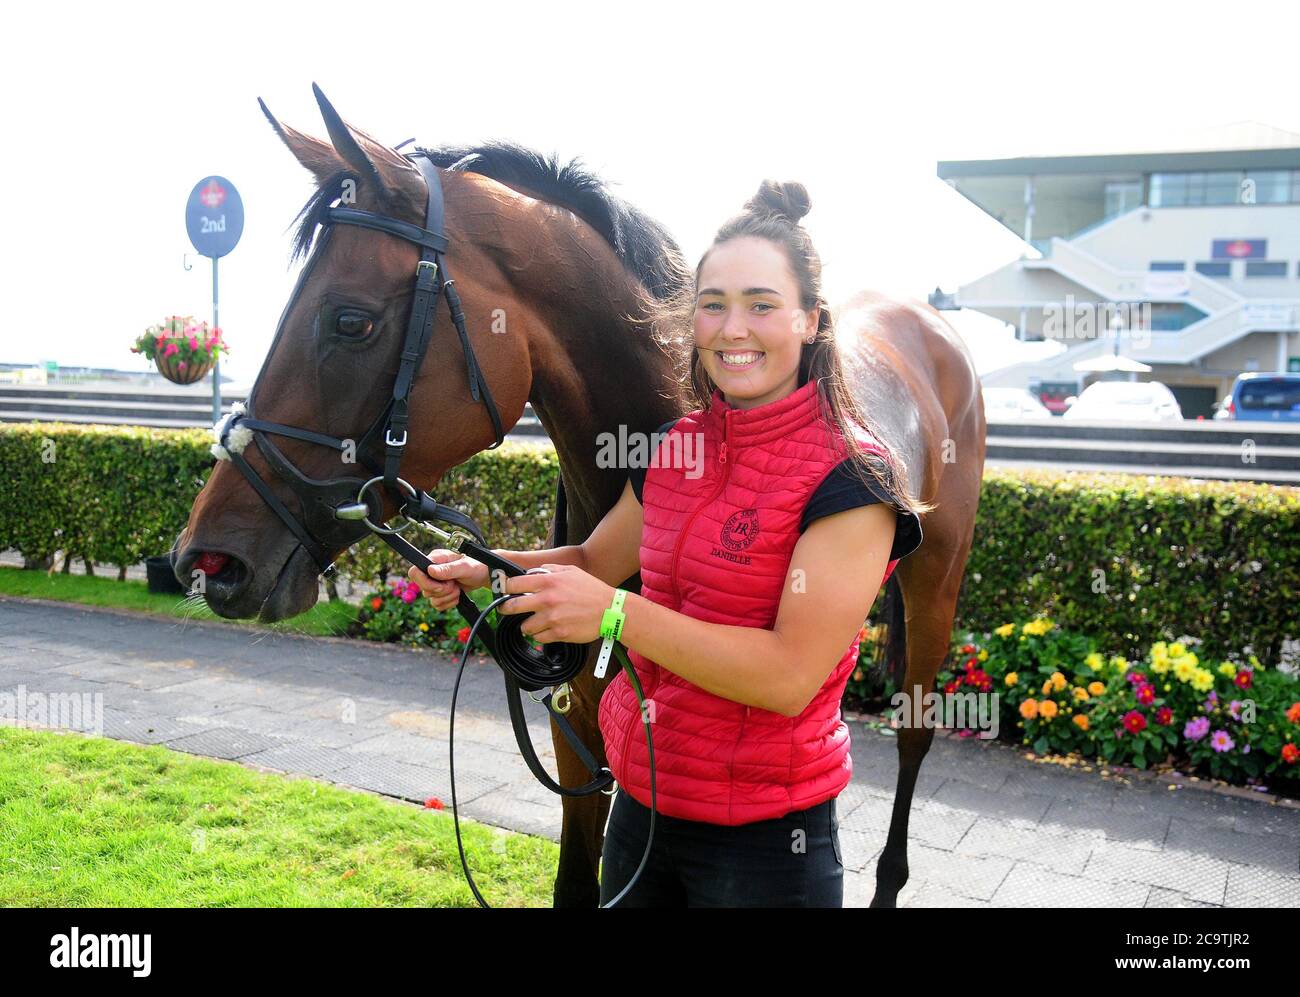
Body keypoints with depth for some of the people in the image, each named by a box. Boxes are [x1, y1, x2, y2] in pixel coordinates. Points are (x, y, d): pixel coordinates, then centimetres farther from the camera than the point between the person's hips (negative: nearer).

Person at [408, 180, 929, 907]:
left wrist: (614, 614, -29)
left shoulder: (852, 477, -18)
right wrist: (485, 569, -3)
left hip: (764, 840, -5)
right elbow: (595, 560, 14)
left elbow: (791, 675, -24)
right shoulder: (673, 446, 1)